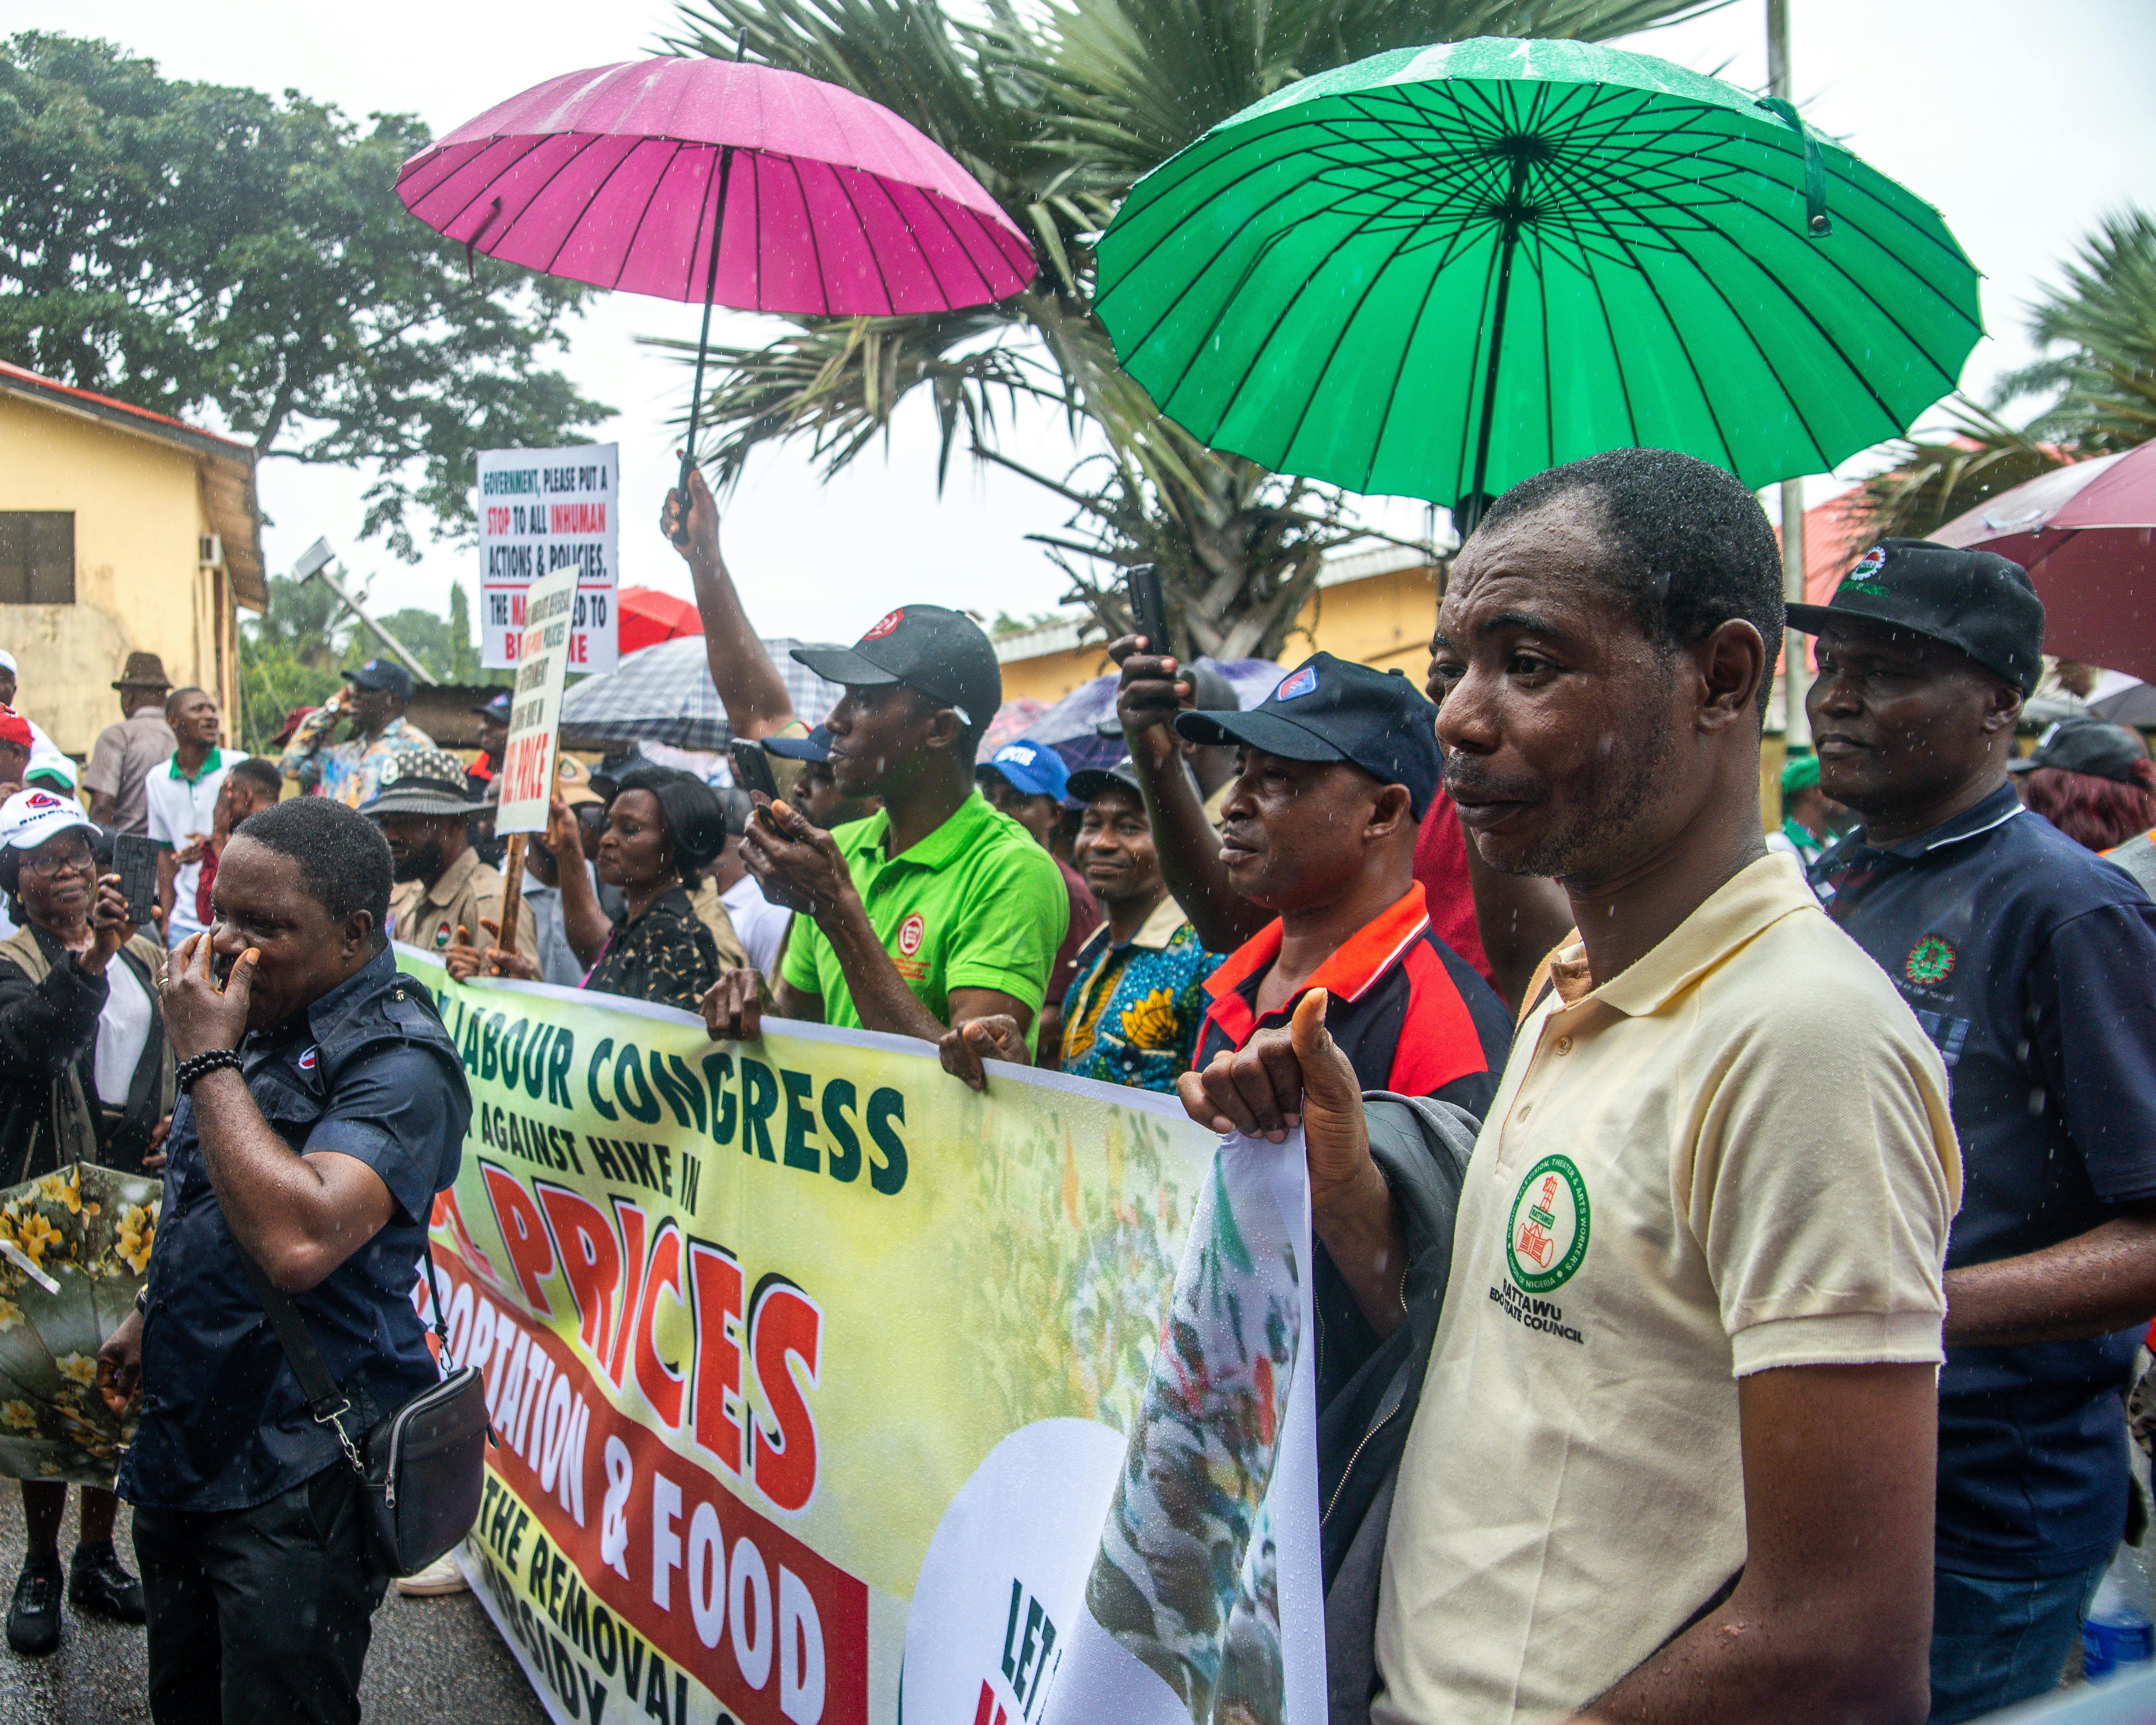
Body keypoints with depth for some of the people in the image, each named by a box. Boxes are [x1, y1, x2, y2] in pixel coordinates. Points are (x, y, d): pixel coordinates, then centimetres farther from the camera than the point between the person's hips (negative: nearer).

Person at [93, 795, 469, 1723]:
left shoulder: (397, 1059, -22)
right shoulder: (260, 1018, 7)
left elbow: (297, 1239, -36)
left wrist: (208, 1060, -27)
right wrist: (151, 1315, 25)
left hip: (298, 1476, -9)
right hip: (186, 1437, 9)